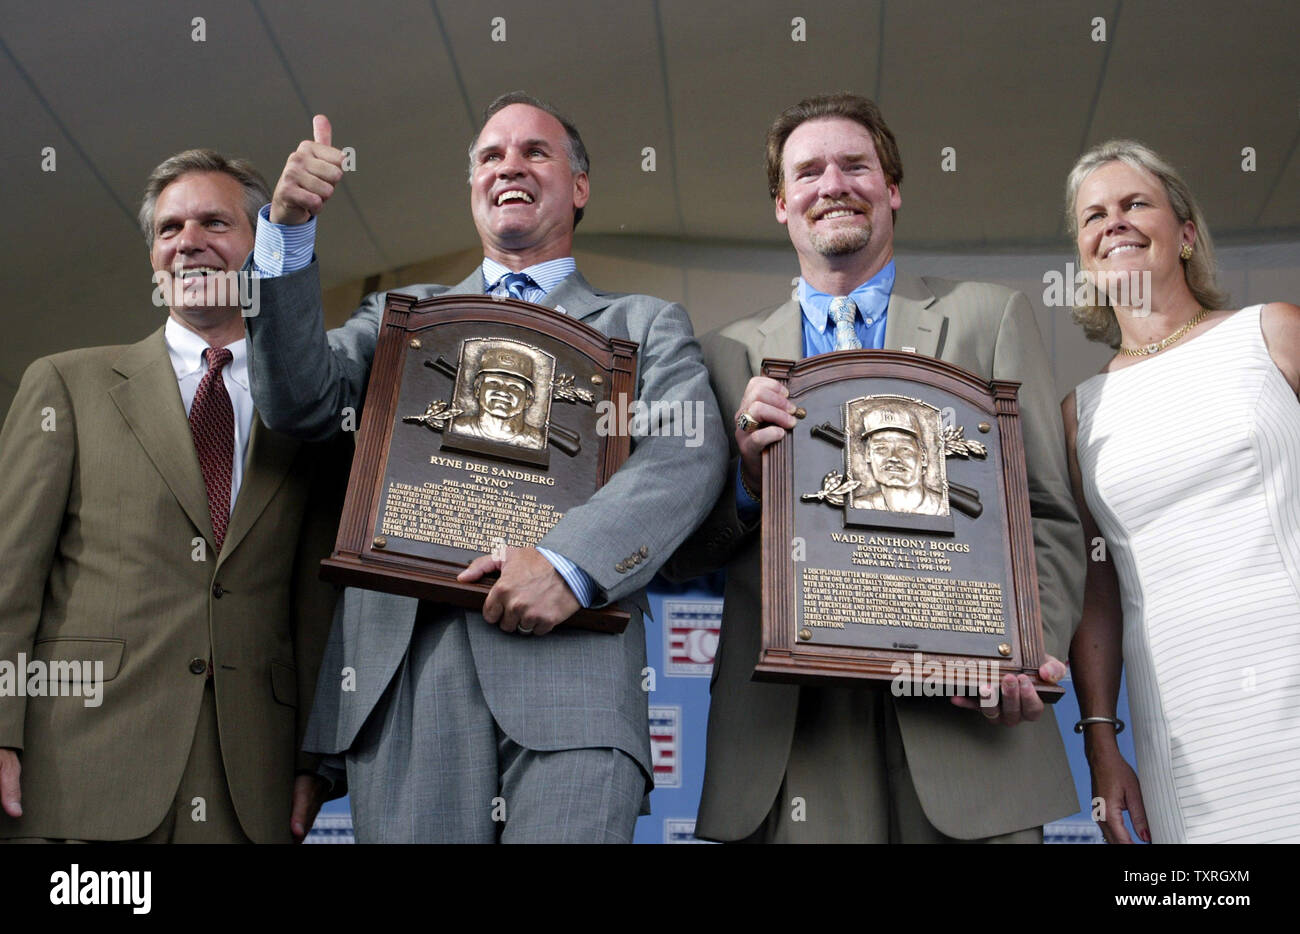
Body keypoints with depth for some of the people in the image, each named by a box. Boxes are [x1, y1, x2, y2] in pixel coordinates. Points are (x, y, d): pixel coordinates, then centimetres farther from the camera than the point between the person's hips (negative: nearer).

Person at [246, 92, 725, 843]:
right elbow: (302, 404, 9)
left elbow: (691, 450, -1)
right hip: (402, 663, 2)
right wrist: (289, 230, -2)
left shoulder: (645, 324, 17)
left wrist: (572, 562, -18)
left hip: (571, 659, -1)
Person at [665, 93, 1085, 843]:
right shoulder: (731, 356, 12)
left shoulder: (990, 318, 10)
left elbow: (1049, 518, 5)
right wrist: (746, 475, -10)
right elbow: (683, 556, 10)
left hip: (961, 727, 0)